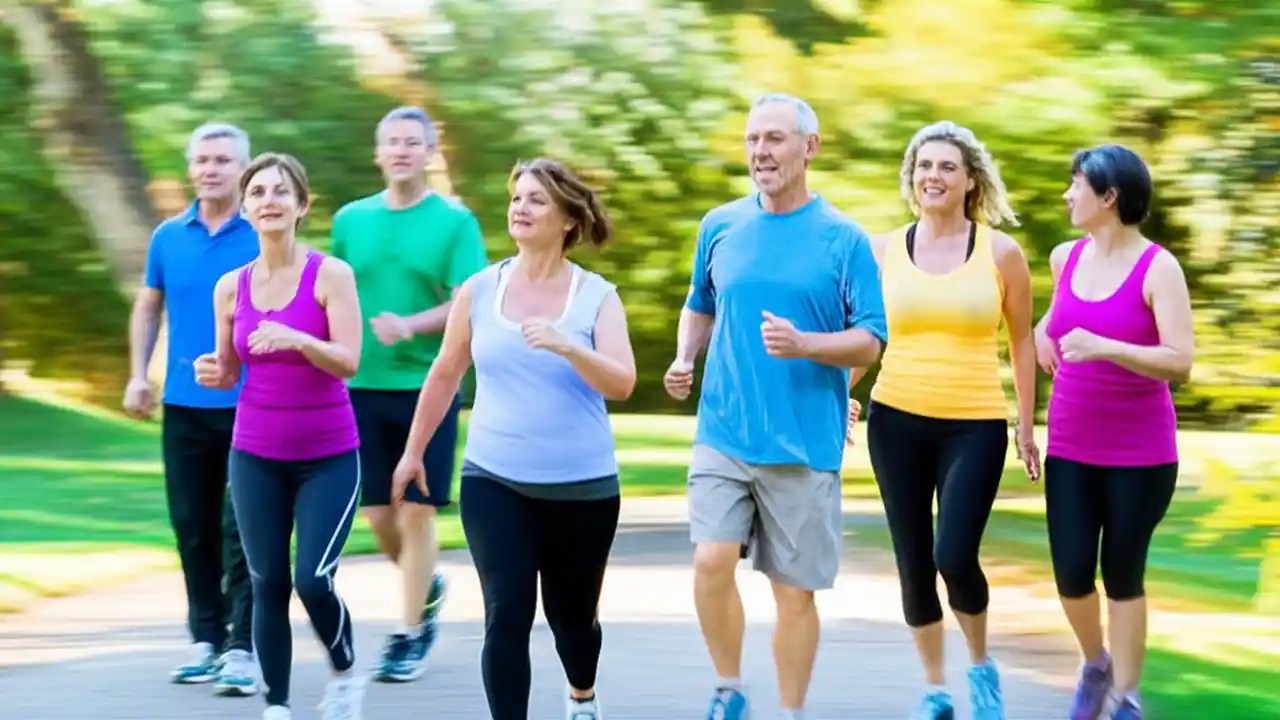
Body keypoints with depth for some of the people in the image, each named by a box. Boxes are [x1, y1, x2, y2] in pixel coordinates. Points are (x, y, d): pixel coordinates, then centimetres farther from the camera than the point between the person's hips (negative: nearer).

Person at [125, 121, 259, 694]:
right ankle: (206, 639, 20)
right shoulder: (168, 237, 8)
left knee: (241, 530, -6)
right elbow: (148, 309, 18)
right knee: (192, 527, 9)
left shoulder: (263, 237, -3)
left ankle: (242, 647, -4)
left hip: (249, 404, -4)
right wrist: (138, 375, 8)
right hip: (183, 405, 4)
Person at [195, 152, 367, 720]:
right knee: (267, 584, 2)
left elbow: (349, 361, -16)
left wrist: (297, 339, -33)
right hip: (256, 457, 3)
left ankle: (345, 673, 15)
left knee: (313, 579, -13)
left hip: (329, 457, -3)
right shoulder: (232, 287, 4)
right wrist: (215, 372, -8)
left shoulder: (330, 275, -8)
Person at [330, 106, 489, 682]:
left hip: (428, 385, -3)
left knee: (417, 513, -3)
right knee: (378, 514, 6)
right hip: (364, 387, 4)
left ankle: (409, 635, 5)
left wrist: (411, 326, -25)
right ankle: (427, 587, 33)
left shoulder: (454, 222, -3)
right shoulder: (351, 220, 8)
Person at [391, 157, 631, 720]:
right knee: (507, 616, -11)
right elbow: (445, 374, 12)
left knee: (571, 613, 15)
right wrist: (414, 451, 18)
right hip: (493, 481, 1)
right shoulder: (479, 291, 1)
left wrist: (566, 346, -31)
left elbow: (621, 384, -15)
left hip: (582, 486, -1)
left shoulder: (597, 296, -5)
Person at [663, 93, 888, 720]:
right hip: (723, 434, 2)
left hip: (804, 445, -2)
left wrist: (803, 344, -21)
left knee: (794, 591, 3)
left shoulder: (843, 240, -3)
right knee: (712, 562, -13)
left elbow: (869, 341, -4)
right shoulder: (721, 227, 6)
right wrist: (683, 359, 1)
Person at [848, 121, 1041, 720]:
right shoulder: (884, 251, 3)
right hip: (897, 422, 2)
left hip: (975, 425, -2)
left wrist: (1027, 423, 8)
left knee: (955, 558, -14)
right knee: (913, 564, 6)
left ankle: (981, 663, 14)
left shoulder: (1000, 253, 0)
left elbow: (1022, 340, 8)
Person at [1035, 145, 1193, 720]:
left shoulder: (1158, 269, -13)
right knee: (1071, 573, -1)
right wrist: (1043, 331, 10)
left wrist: (1104, 347, -31)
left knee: (1123, 575, 3)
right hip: (1071, 449, 4)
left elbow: (1180, 363, -21)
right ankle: (1095, 665, 27)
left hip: (1139, 453, -4)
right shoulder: (1065, 258, 4)